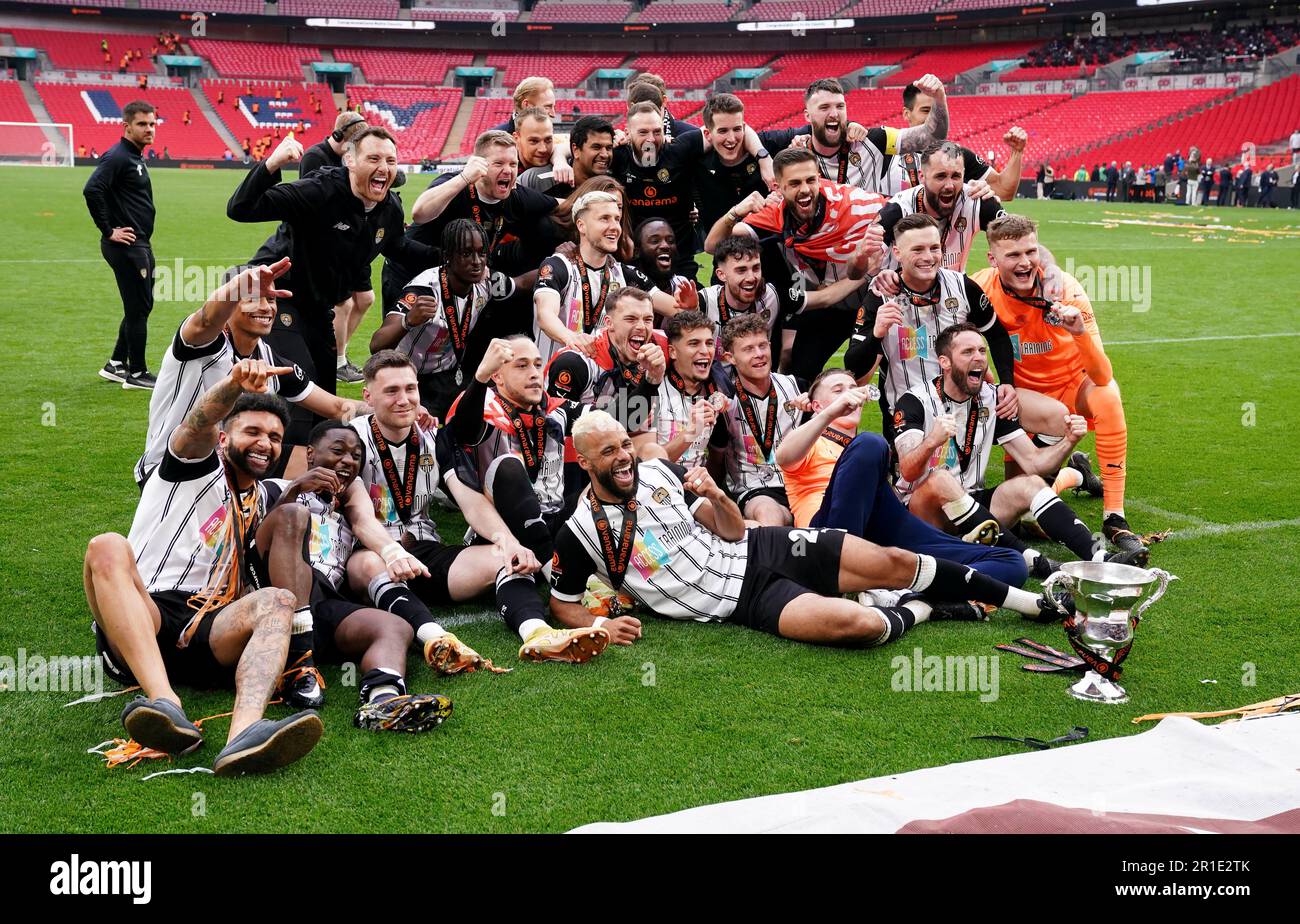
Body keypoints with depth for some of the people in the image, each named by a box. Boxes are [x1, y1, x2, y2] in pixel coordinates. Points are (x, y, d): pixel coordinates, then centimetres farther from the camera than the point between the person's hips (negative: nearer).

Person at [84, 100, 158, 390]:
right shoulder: (117, 157, -14)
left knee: (141, 306, 16)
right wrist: (109, 231, -20)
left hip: (141, 245, 10)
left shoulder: (135, 157, 16)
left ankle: (116, 365, 25)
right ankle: (136, 373, 6)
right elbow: (92, 190, -26)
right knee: (138, 307, -3)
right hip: (126, 246, -10)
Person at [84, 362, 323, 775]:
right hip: (145, 621, -3)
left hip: (210, 632, 3)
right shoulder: (196, 468, 12)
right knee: (107, 547, -32)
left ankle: (245, 730, -57)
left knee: (277, 601, -27)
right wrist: (234, 385, -33)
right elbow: (199, 425, -11)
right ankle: (166, 703, -51)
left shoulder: (263, 499, 28)